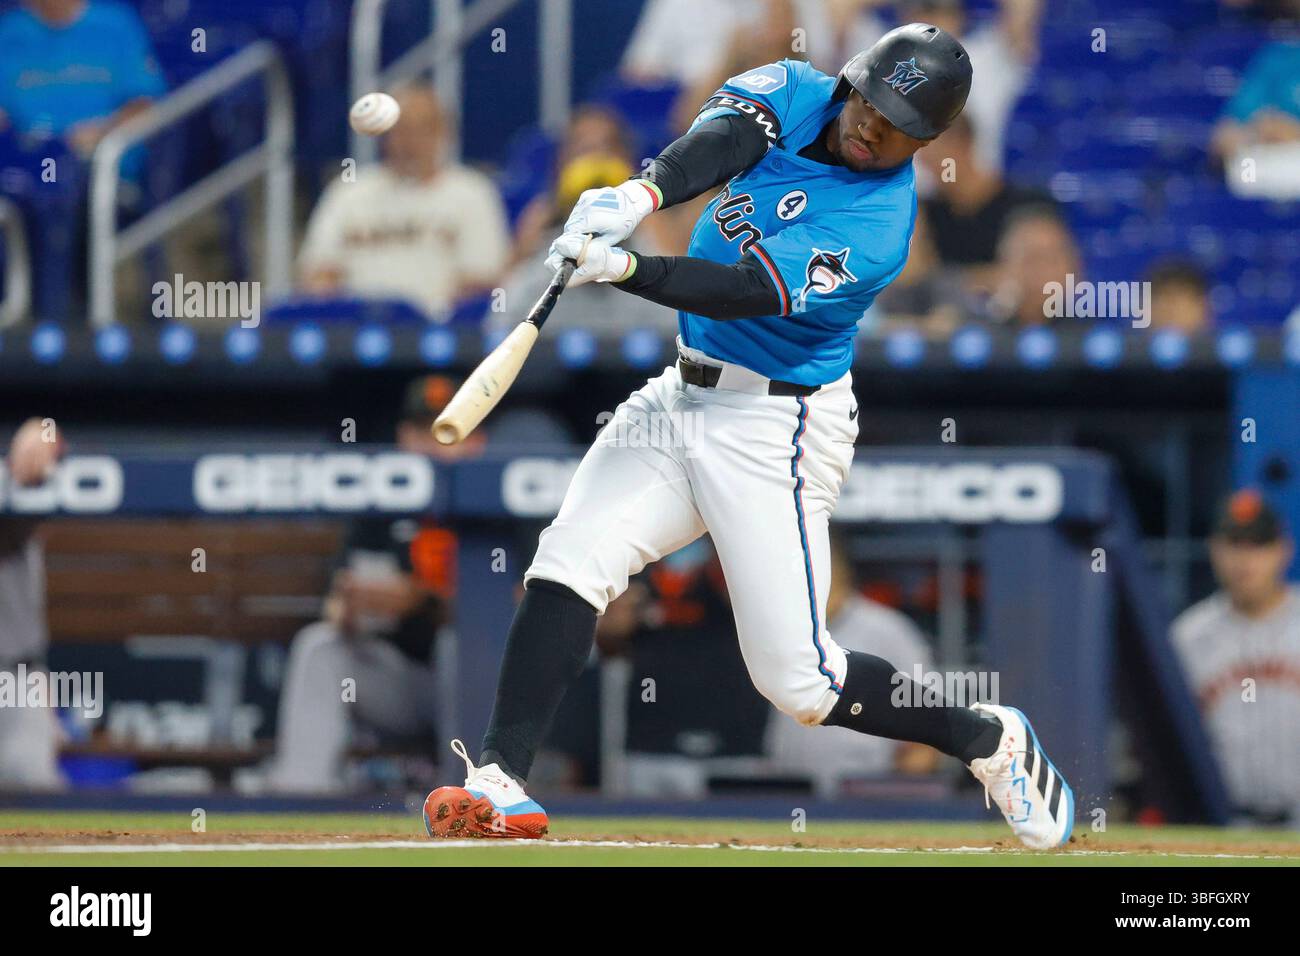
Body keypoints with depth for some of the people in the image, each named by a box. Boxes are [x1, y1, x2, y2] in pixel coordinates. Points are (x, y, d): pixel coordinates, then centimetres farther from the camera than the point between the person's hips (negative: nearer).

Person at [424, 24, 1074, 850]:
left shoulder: (874, 230, -19)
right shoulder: (800, 96, -1)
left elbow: (746, 292, -30)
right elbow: (723, 140, -21)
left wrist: (623, 268, -45)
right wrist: (643, 194, -43)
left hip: (777, 432, -7)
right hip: (681, 400, 7)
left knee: (799, 682, -7)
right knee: (568, 565, -13)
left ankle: (990, 741, 15)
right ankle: (505, 785, -17)